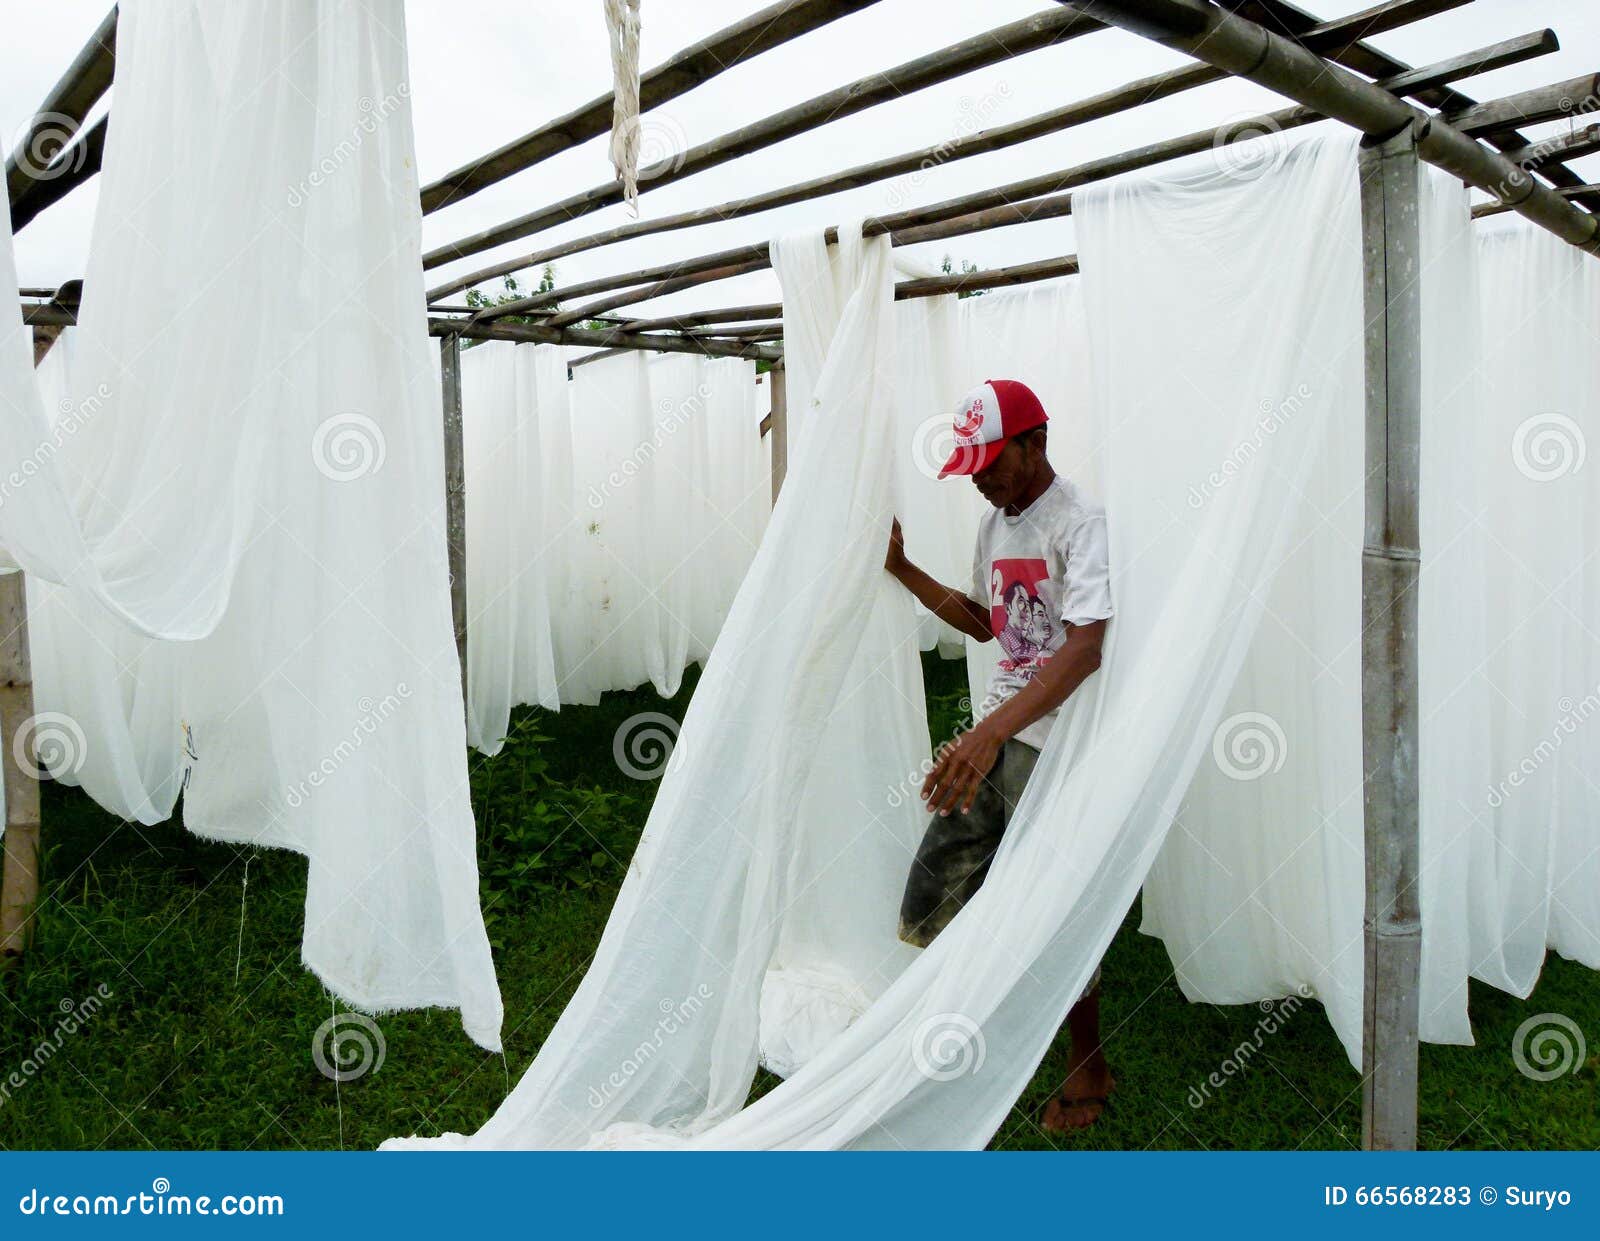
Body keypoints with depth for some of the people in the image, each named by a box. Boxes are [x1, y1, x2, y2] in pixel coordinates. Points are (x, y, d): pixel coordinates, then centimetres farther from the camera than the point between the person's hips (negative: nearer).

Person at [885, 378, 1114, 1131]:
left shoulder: (1079, 524, -16)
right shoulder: (995, 524, 11)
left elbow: (1084, 649, -28)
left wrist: (989, 734, -38)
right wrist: (902, 569, 15)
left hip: (1054, 743, -8)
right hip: (992, 736, 8)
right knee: (930, 904, 10)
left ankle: (1091, 1069, 27)